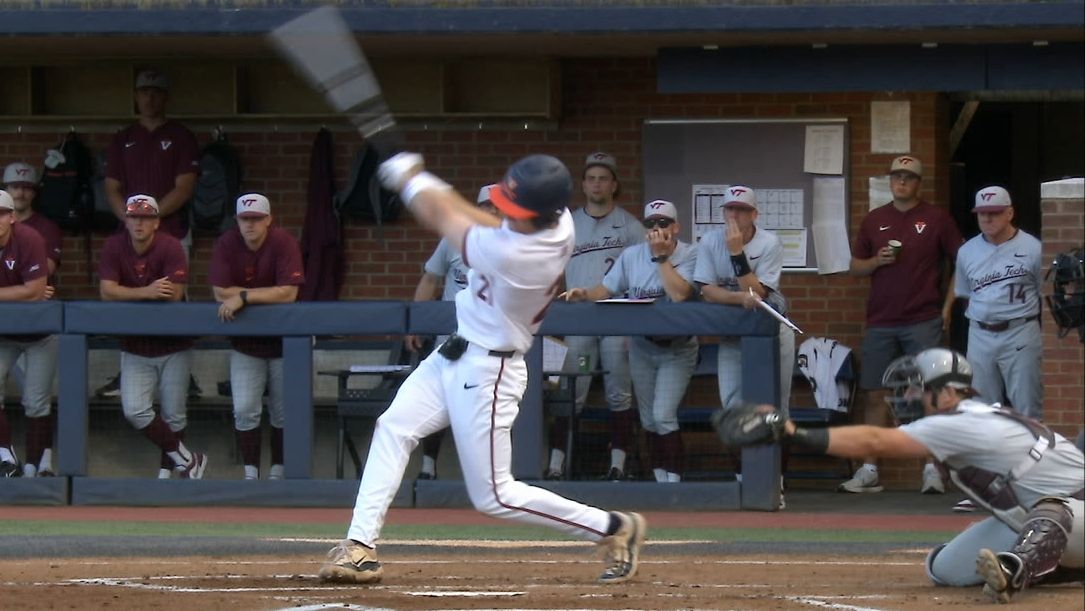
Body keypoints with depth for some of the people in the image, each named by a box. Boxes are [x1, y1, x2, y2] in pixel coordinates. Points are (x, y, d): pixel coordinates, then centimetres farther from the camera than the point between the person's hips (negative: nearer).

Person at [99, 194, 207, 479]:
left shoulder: (170, 247, -13)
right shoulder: (114, 247, -4)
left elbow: (174, 294, -22)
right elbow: (107, 291, -15)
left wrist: (130, 295, -14)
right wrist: (147, 292, -27)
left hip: (173, 345, -2)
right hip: (135, 346, 2)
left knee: (173, 415, 3)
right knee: (135, 411, -11)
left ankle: (167, 469, 21)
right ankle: (186, 459, 2)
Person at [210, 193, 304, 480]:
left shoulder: (283, 243, -16)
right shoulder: (226, 245, -9)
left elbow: (288, 293, -24)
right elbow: (221, 293, -14)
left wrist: (244, 297, -26)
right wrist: (268, 294, -17)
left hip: (282, 340, -2)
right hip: (245, 343, 2)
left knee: (282, 412, 5)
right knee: (244, 411, -6)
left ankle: (277, 474, 17)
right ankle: (251, 475, 1)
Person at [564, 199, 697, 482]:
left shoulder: (690, 256, -11)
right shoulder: (632, 256, 3)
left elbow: (679, 294, -26)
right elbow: (606, 289, 3)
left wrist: (661, 256, -23)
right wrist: (583, 294, -17)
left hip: (677, 349, -5)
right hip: (642, 346, 5)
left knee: (663, 416, -16)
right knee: (649, 419, 8)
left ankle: (674, 481, -12)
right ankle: (661, 482, 16)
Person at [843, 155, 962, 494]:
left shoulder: (936, 219, 2)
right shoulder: (875, 220, 12)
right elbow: (854, 268, 16)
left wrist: (948, 306, -2)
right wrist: (878, 261, -5)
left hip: (923, 323, -4)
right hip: (880, 323, 4)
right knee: (873, 394, 2)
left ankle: (932, 470, -4)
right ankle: (869, 471, 6)